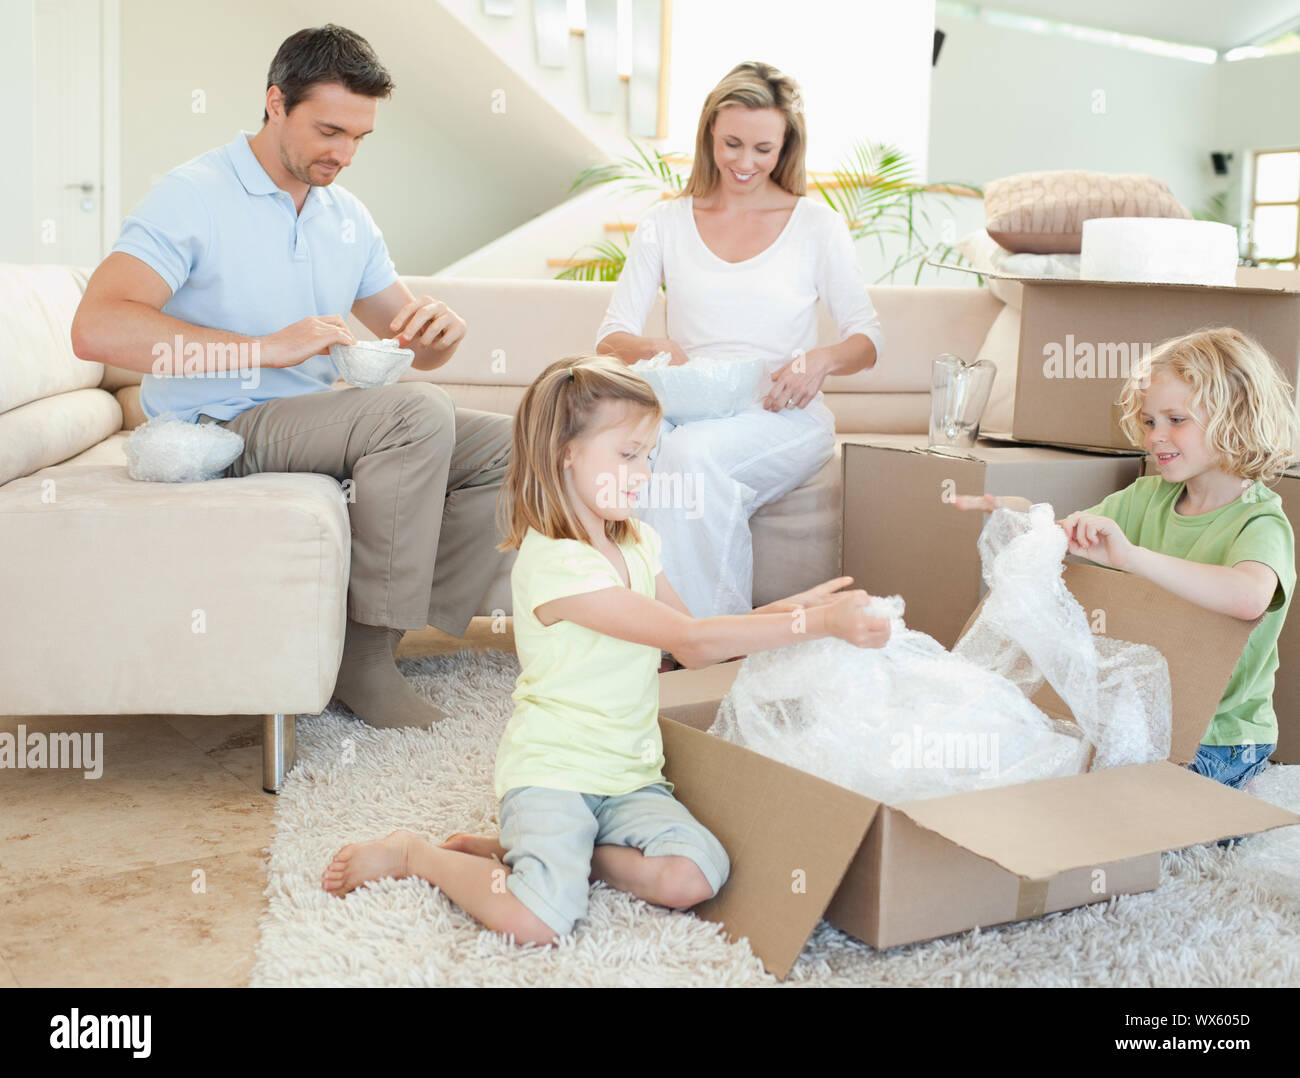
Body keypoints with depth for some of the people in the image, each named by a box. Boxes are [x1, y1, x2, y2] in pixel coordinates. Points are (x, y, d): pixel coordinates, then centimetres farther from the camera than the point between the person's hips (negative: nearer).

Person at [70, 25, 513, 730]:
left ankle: (400, 626, -8)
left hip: (320, 420, 8)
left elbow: (413, 342, 19)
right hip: (218, 429, -8)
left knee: (507, 447, -5)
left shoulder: (347, 216, 13)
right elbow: (97, 329, -25)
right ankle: (366, 652, -22)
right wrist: (267, 348, -30)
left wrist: (441, 329, -8)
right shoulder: (194, 196, -10)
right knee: (420, 412, -30)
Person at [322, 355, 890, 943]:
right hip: (551, 767, -8)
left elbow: (691, 645, 16)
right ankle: (412, 854, 2)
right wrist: (817, 624, -21)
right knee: (537, 920, -28)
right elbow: (691, 640, -23)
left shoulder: (637, 544, 9)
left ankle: (518, 851, 1)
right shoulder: (553, 563, -21)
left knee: (694, 877, -19)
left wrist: (786, 608, 4)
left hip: (629, 772, 8)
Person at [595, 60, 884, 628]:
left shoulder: (817, 225, 10)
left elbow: (867, 337, 9)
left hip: (781, 417, -1)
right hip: (686, 409, 2)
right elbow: (610, 337, 8)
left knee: (691, 451, -36)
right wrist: (652, 348, -17)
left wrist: (823, 360, -15)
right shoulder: (664, 224, 14)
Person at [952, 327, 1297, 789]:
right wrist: (1018, 514, -14)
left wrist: (1128, 555, -47)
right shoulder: (1148, 498, 7)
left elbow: (1249, 597, -38)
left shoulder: (1261, 523, -16)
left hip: (1216, 741, -6)